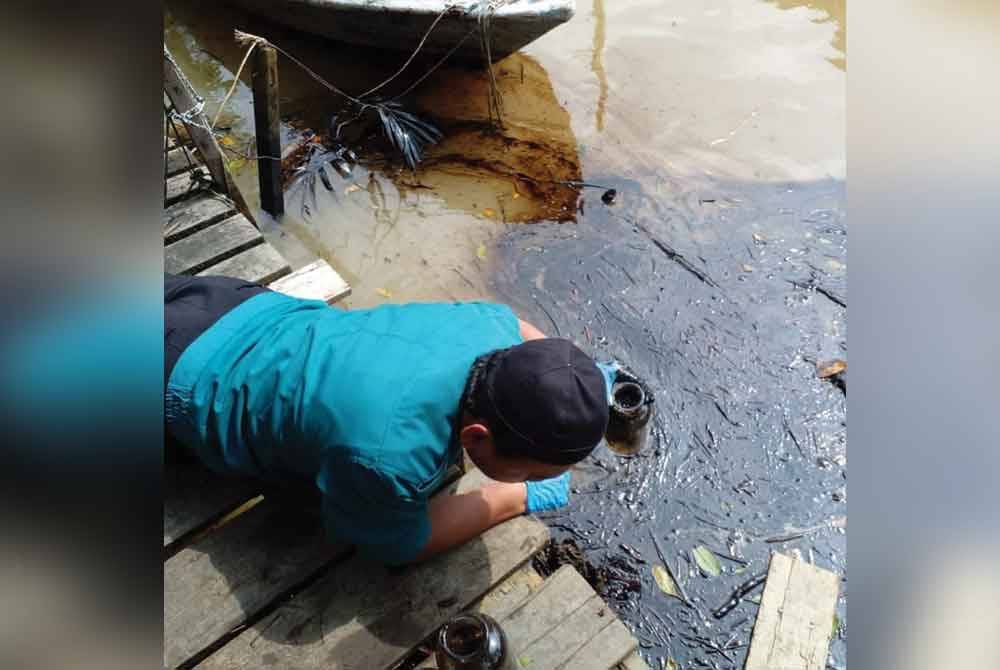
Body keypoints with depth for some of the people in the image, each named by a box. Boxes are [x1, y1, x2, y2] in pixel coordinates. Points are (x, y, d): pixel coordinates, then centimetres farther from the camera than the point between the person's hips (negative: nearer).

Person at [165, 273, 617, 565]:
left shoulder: (489, 331, -27)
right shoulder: (387, 455, -46)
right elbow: (400, 545, -22)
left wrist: (579, 379, -4)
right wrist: (521, 497, -19)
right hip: (191, 378, -6)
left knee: (166, 292, 33)